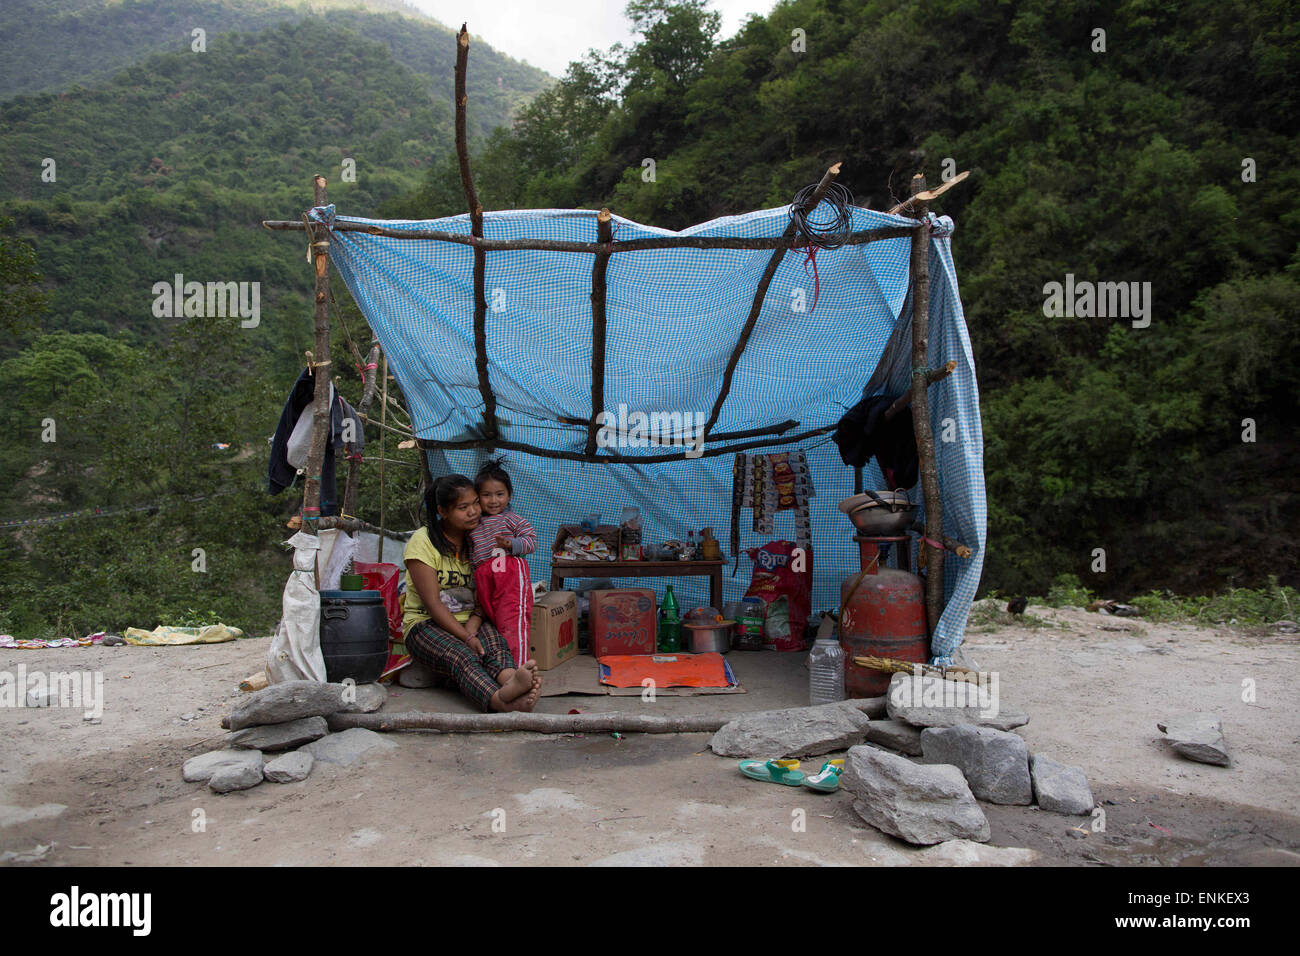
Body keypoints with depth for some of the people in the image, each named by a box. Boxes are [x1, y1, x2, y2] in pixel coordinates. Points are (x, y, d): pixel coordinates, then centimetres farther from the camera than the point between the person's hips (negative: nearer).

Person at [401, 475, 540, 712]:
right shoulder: (423, 541, -7)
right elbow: (433, 604, -14)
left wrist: (472, 630, -16)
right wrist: (466, 638, -24)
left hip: (469, 622, 4)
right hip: (425, 623, -4)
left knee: (495, 643, -33)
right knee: (459, 656, -37)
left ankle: (510, 681, -67)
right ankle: (502, 701, -67)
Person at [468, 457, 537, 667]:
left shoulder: (511, 518, 5)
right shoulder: (474, 526, 22)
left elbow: (532, 540, -2)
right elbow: (472, 558, 27)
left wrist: (511, 544, -19)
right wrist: (474, 586, 22)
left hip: (510, 573, -6)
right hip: (483, 578, 6)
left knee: (511, 622, -15)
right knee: (494, 621, 4)